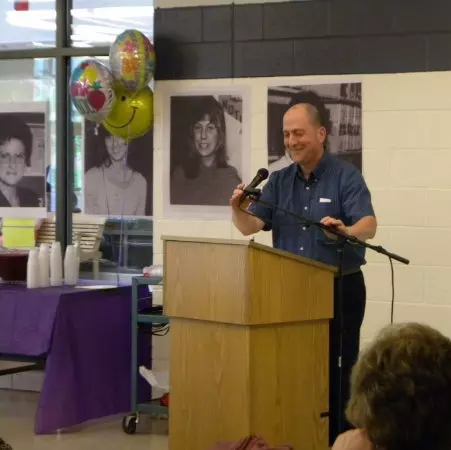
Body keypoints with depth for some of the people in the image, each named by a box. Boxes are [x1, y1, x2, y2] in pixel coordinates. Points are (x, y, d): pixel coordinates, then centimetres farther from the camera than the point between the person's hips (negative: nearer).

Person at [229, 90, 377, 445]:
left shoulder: (346, 176, -9)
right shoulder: (279, 181, 6)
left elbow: (368, 226, -22)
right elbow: (251, 226, -3)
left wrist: (344, 231, -44)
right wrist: (238, 210, -26)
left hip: (339, 289, -5)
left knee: (337, 373, -3)